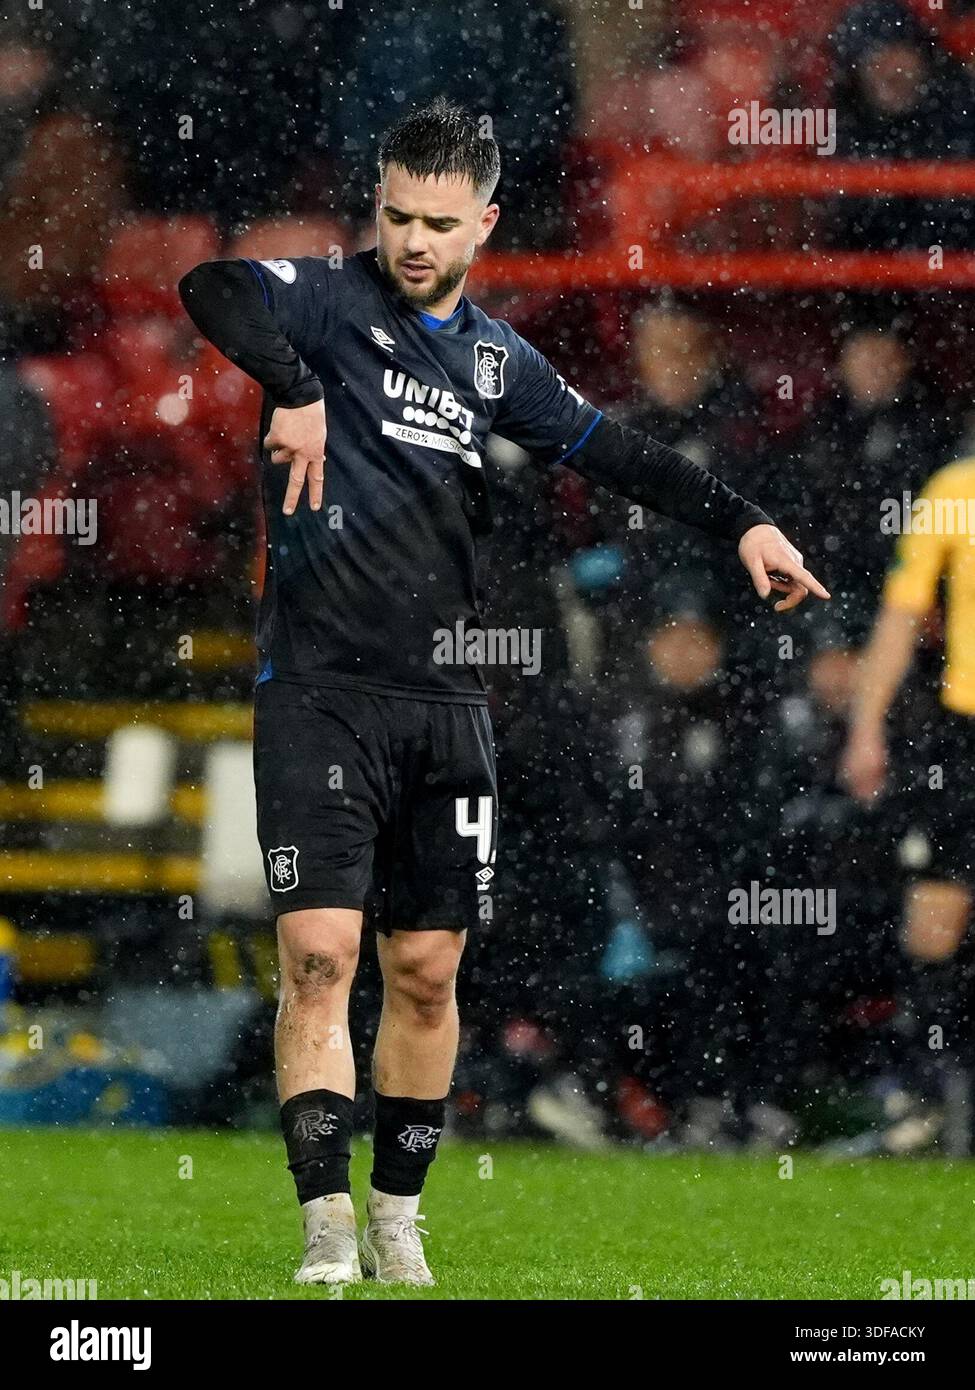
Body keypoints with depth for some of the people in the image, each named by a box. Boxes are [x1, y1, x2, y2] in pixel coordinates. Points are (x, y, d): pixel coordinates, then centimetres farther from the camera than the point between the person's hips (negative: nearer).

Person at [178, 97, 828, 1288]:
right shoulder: (331, 303, -3)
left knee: (426, 969, 8)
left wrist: (742, 522, 15)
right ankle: (326, 1234, -15)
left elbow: (607, 450, 21)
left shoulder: (495, 357, 14)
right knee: (319, 953, -13)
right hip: (321, 693, -5)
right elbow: (212, 287, -22)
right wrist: (296, 391, -31)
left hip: (444, 701, 5)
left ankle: (398, 1224, 21)